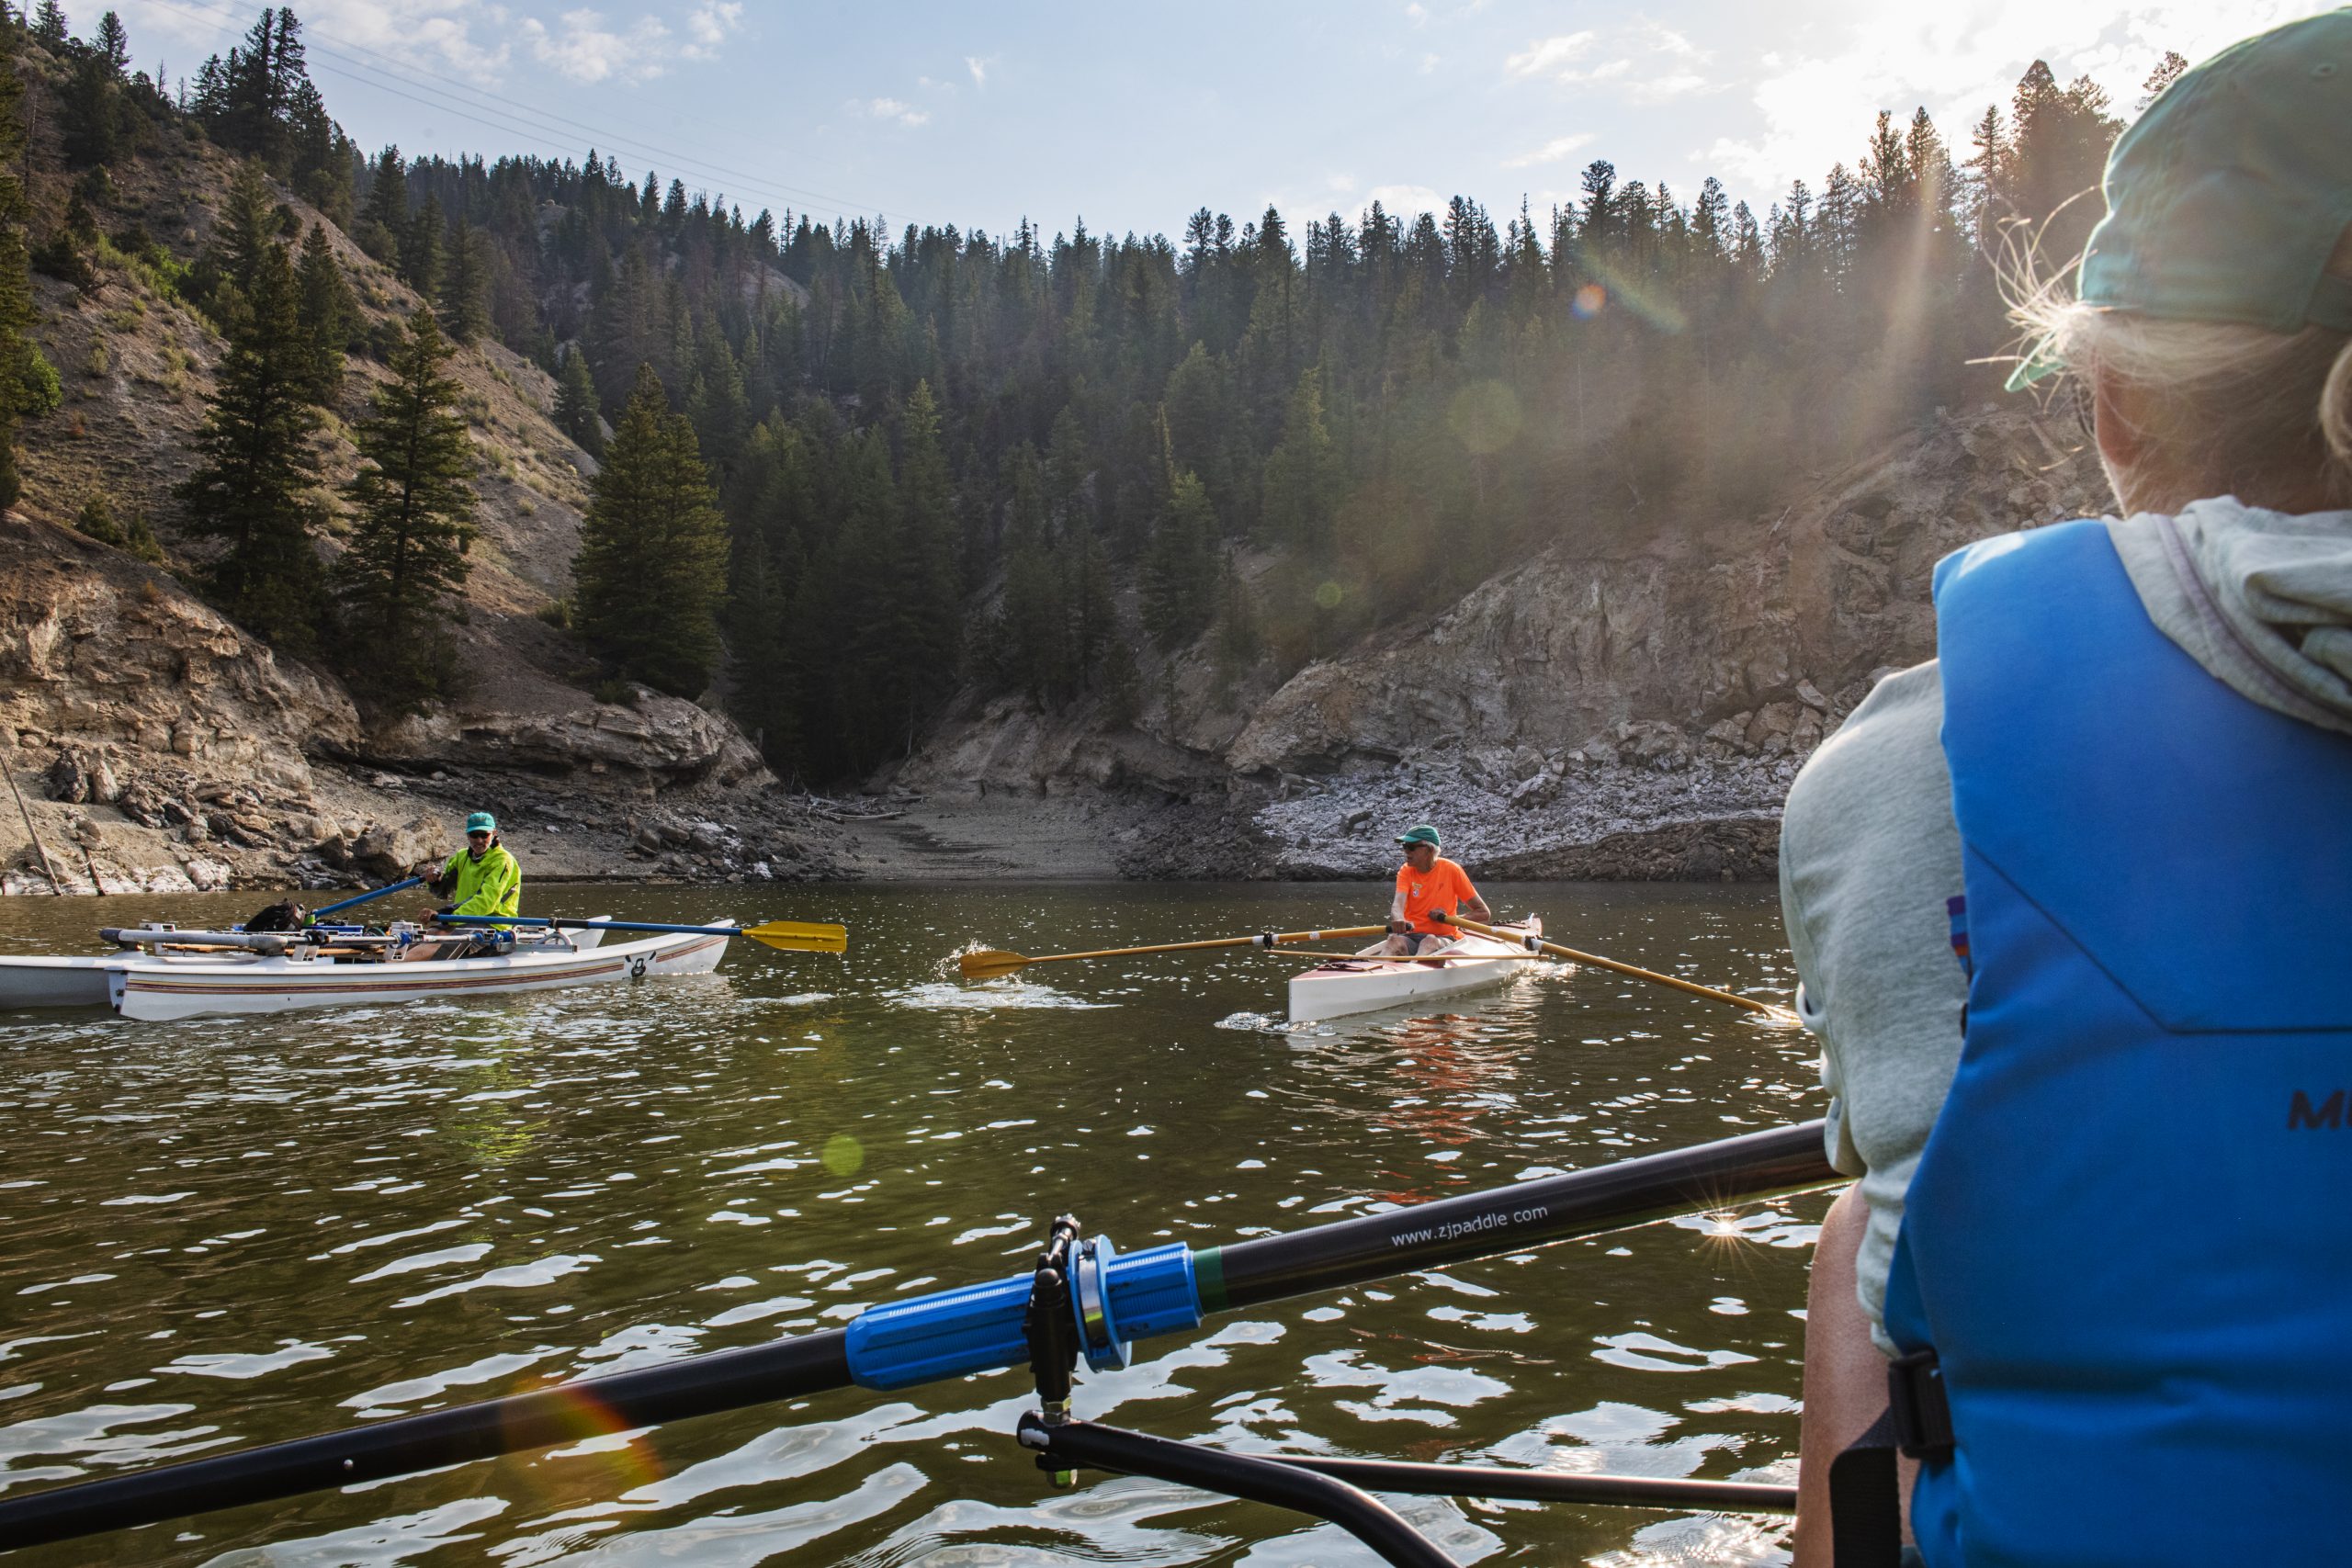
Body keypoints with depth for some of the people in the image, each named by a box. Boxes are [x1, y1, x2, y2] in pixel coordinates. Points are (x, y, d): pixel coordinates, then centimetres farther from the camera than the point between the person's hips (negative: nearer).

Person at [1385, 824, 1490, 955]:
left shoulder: (1451, 870, -1)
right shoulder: (1406, 871, 5)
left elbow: (1484, 913, 0)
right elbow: (1398, 903, -16)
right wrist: (1398, 919, -41)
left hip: (1442, 938, -1)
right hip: (1411, 936, 1)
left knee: (1431, 941, -36)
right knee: (1395, 939, -34)